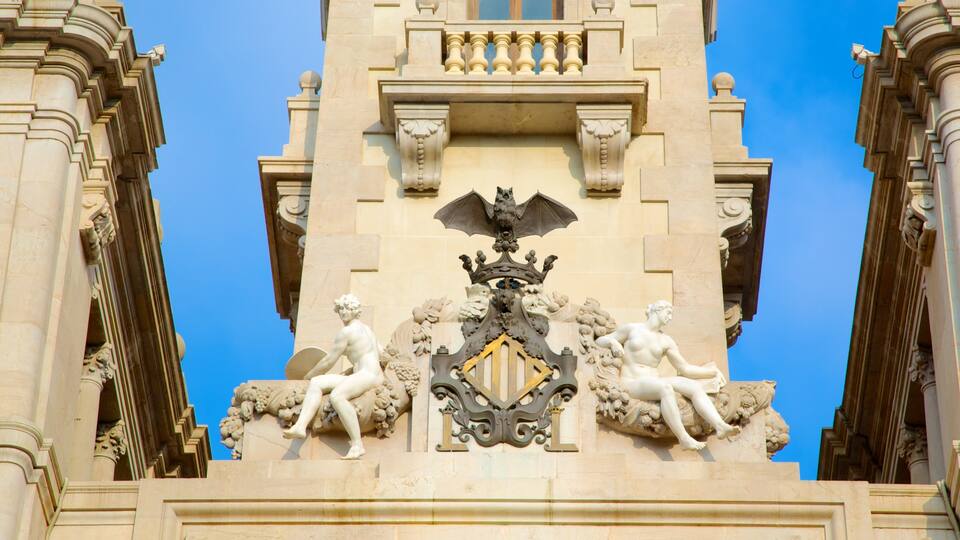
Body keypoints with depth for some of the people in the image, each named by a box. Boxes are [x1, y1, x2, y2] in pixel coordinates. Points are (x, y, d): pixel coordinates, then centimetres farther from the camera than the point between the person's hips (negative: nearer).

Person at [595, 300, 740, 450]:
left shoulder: (666, 341, 21)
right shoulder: (632, 329, 13)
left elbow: (685, 368, 18)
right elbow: (600, 341, 16)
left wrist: (714, 372, 9)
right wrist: (613, 342, -7)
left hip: (655, 381, 5)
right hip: (632, 382, -5)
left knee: (694, 386, -21)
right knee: (665, 387, -37)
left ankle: (720, 426, -40)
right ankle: (684, 438, -45)